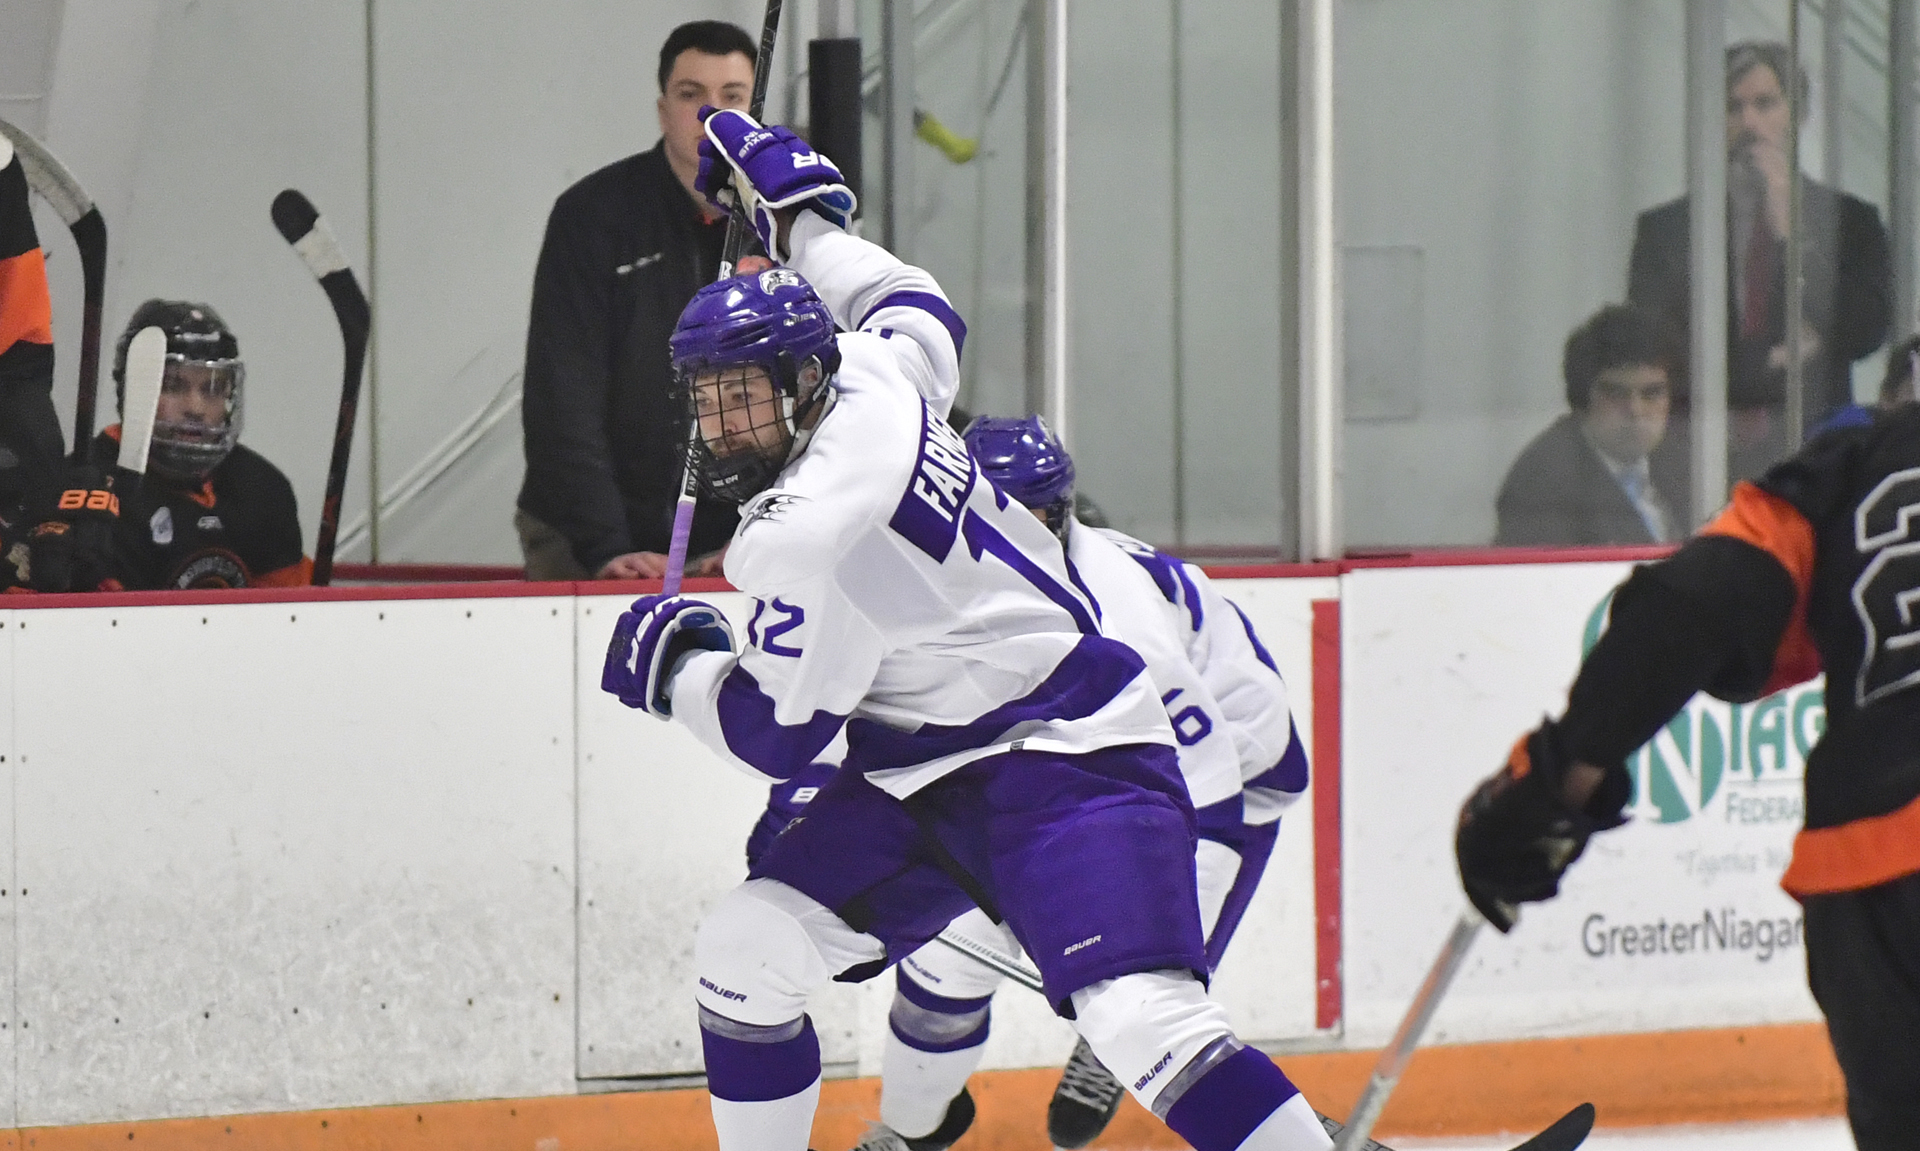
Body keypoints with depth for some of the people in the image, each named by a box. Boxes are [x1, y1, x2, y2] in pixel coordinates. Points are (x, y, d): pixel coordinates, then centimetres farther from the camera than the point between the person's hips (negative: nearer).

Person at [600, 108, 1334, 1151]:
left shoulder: (807, 535, -24)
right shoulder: (867, 378, 0)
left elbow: (777, 733, -16)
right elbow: (915, 310, 26)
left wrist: (677, 667, 1)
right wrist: (798, 215, 37)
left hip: (1066, 761, -11)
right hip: (921, 775, 11)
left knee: (1141, 1018, -27)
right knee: (743, 950, 2)